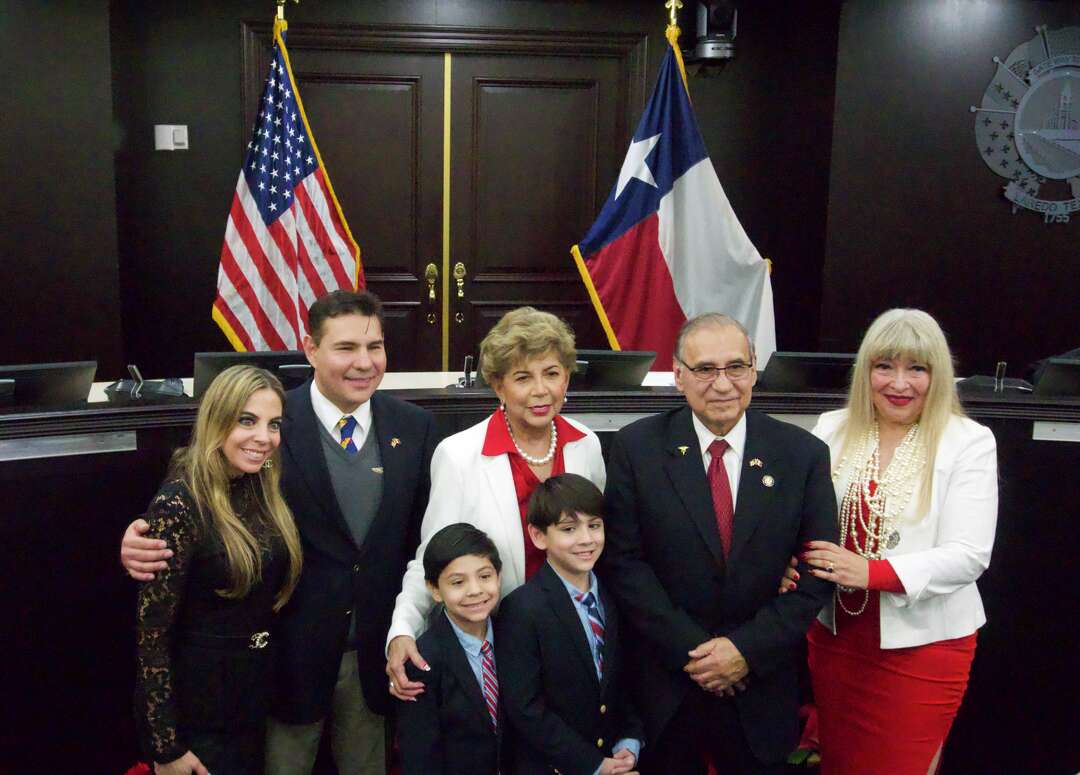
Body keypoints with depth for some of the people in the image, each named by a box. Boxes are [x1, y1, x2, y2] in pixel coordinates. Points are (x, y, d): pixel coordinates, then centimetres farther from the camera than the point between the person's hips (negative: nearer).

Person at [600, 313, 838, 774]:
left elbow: (819, 570, -3)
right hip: (664, 685, -1)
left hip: (761, 690, 1)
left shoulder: (803, 454, -3)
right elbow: (622, 560, -9)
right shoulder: (636, 448, -7)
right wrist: (690, 649, -14)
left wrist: (749, 649, -11)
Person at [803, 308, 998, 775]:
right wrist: (796, 563, -15)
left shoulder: (969, 443, -9)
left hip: (922, 644, -3)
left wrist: (872, 572, -25)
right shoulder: (832, 430, 1)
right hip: (834, 633, 3)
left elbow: (969, 555, -15)